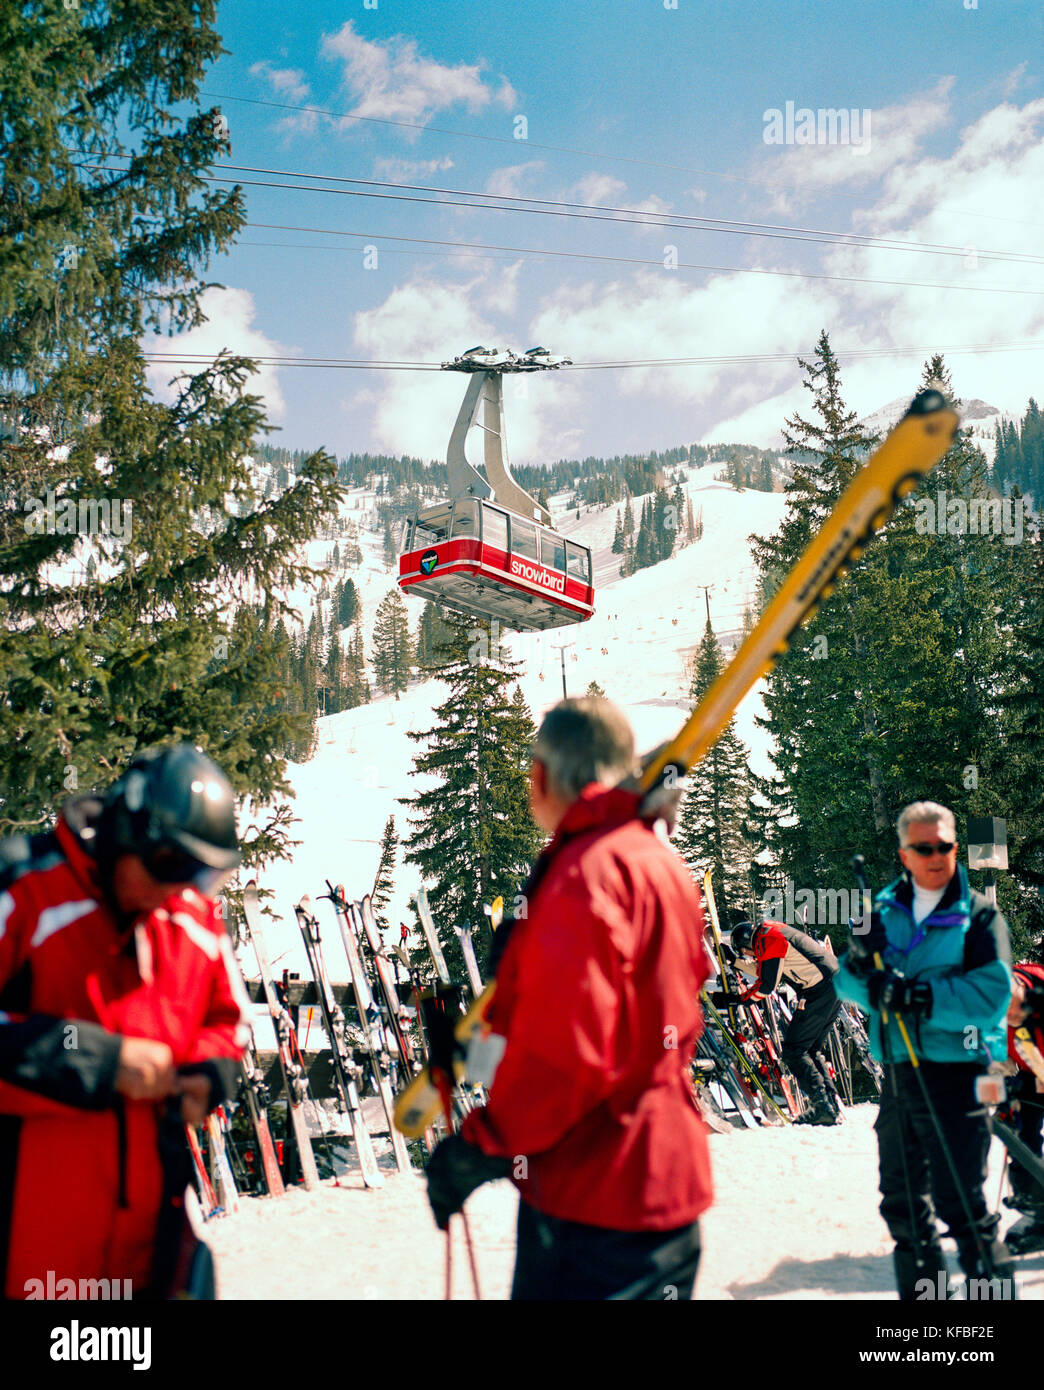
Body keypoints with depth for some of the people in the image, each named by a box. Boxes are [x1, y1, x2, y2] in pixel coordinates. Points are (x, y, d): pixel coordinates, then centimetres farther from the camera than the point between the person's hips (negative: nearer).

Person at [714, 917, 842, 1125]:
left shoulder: (767, 939, -9)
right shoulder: (775, 930, 21)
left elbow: (766, 986, -11)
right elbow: (765, 972, 31)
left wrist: (733, 999, -5)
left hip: (819, 991, -10)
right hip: (836, 987, 10)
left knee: (793, 1051, -6)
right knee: (809, 1051, 15)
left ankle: (823, 1107, -12)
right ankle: (832, 1105, 10)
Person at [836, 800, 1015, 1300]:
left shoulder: (979, 916, -2)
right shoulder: (884, 908, 10)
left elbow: (991, 995, -15)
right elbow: (846, 982, 8)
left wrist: (917, 995, -23)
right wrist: (861, 964, -15)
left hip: (955, 1075, -5)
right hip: (898, 1073, 5)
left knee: (960, 1207, -8)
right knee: (901, 1203, 15)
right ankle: (920, 1289, 30)